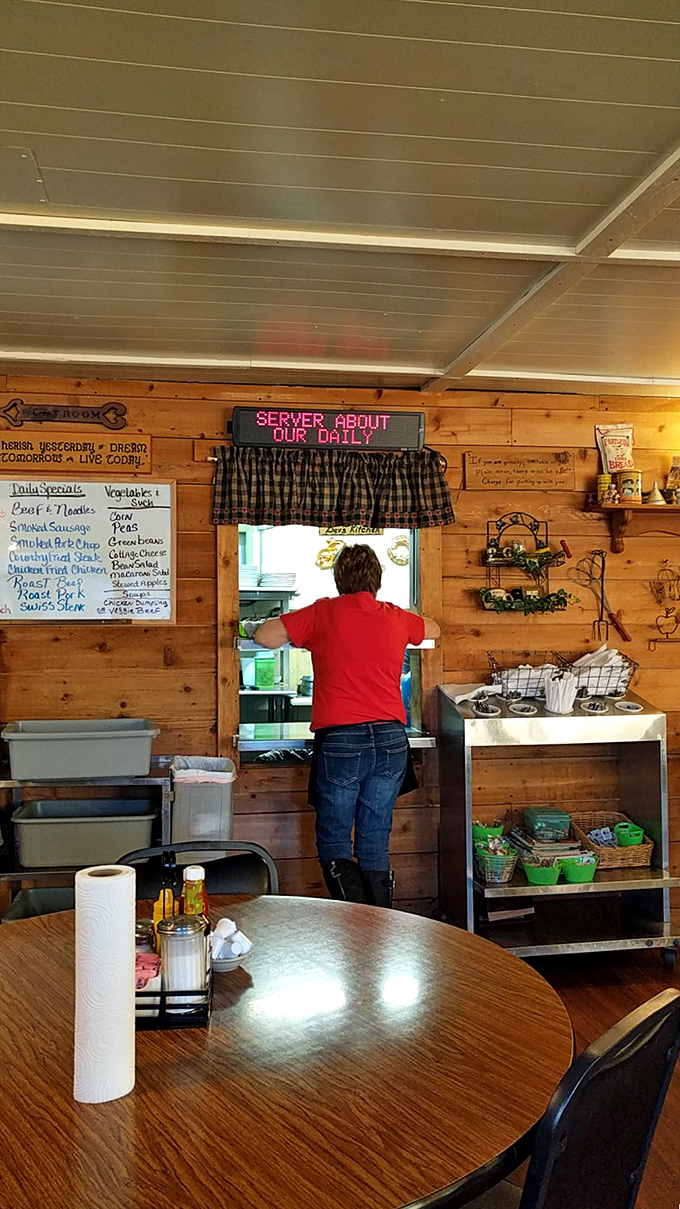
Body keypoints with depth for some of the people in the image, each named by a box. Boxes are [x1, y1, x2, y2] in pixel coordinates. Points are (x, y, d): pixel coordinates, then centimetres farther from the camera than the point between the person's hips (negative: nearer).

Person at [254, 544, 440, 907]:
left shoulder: (323, 613, -1)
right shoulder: (397, 618, 9)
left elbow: (264, 636, 0)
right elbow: (433, 629, 31)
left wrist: (307, 637, 16)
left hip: (340, 739, -3)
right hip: (390, 739, 4)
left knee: (334, 845, 6)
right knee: (375, 846, 11)